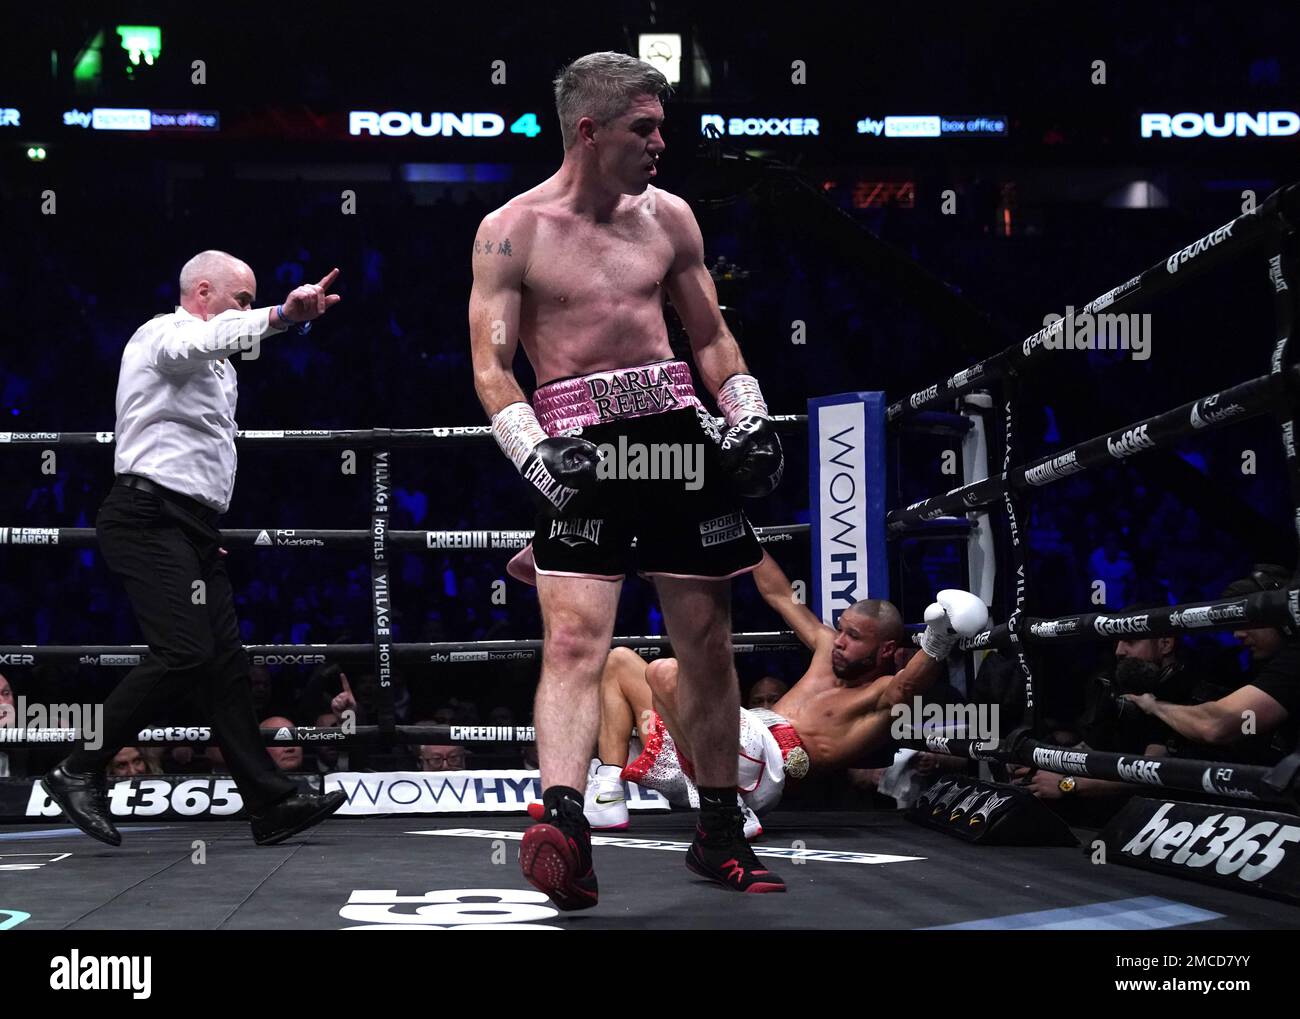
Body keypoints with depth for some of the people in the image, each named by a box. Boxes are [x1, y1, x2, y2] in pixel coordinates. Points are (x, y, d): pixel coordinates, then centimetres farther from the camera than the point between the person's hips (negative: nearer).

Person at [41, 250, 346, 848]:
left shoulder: (213, 367, 27)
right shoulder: (163, 333, -3)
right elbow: (207, 340, -28)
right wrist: (279, 316, -45)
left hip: (191, 528, 10)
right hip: (149, 521, -10)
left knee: (225, 663, 4)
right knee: (183, 654, -20)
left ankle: (270, 804, 3)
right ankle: (78, 773, -11)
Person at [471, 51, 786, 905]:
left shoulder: (668, 217, 11)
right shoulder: (512, 232, -2)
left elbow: (712, 337, 19)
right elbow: (493, 369, -5)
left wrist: (752, 419, 4)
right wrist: (537, 456, -21)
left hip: (678, 431, 4)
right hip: (580, 449, -4)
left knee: (708, 641, 7)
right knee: (575, 639, -18)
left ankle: (720, 833, 20)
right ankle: (561, 824, -28)